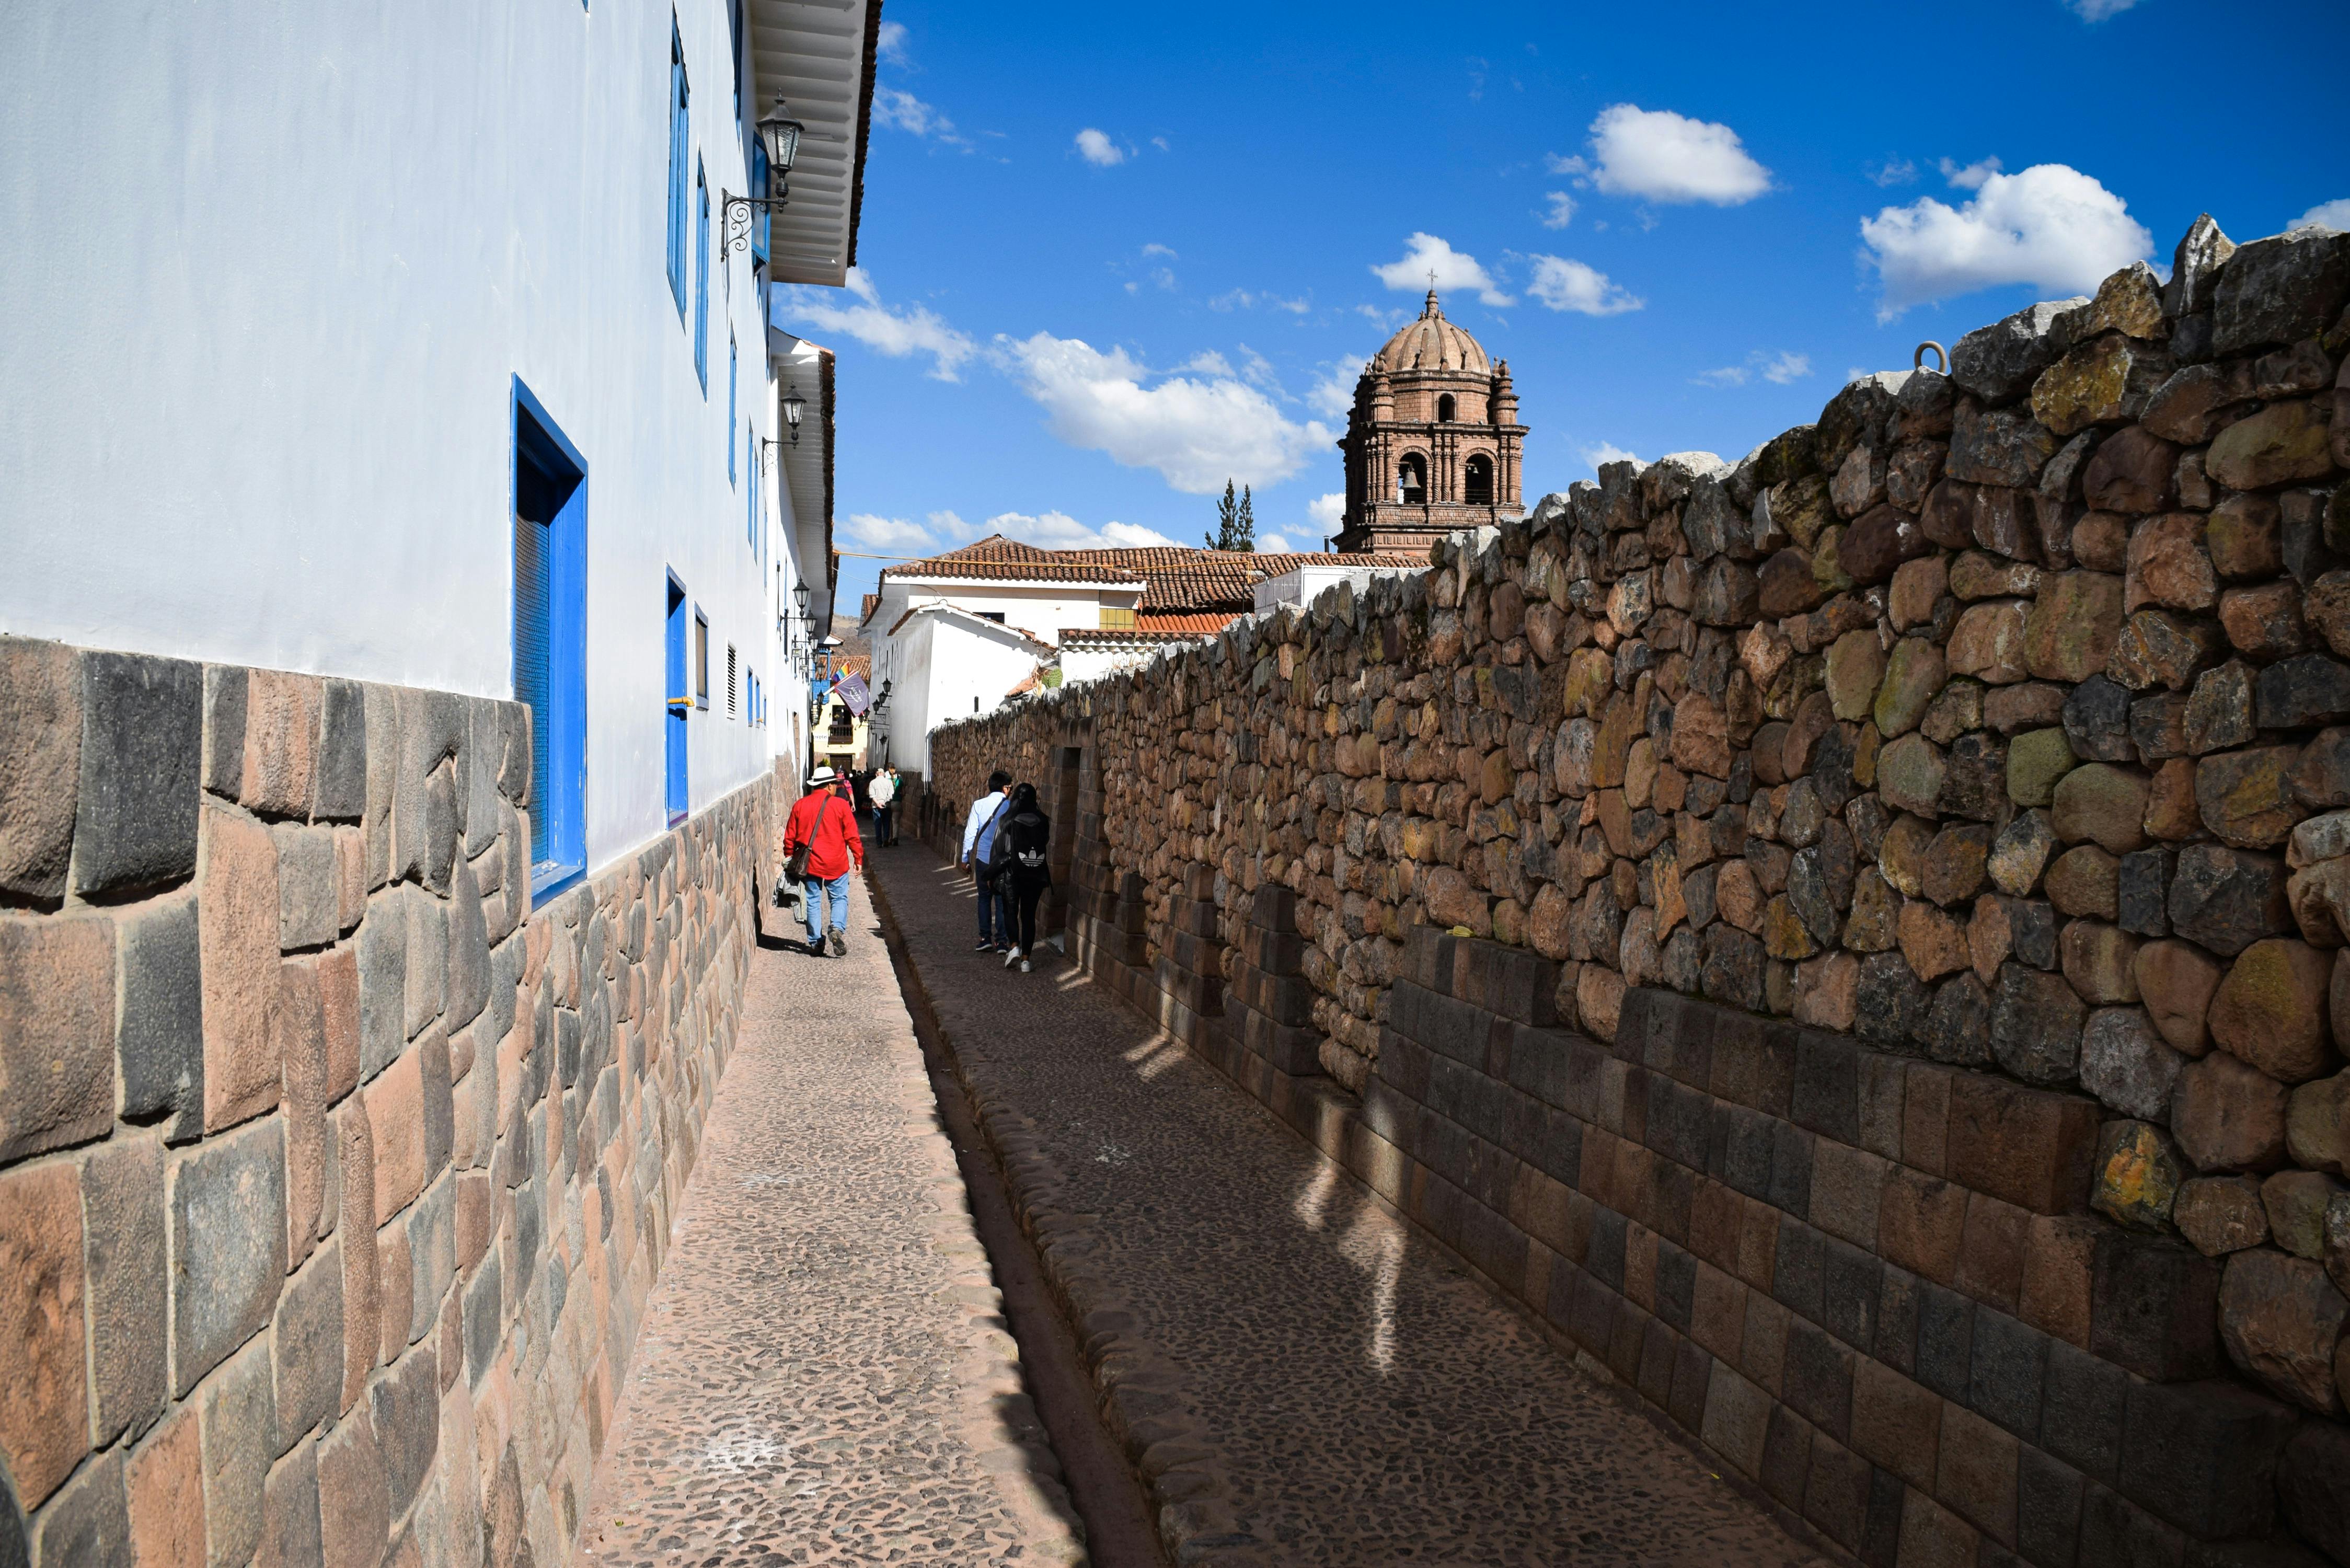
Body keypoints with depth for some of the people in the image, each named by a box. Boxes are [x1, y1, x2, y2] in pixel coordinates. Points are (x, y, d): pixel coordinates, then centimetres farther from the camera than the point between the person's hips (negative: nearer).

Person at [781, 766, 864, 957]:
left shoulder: (800, 805, 2)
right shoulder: (841, 805, -6)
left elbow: (790, 837, 6)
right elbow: (852, 835, -4)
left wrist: (789, 858, 19)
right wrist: (858, 858, 5)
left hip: (810, 862, 2)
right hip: (836, 863, -2)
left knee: (813, 902, 10)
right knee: (839, 898, 11)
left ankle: (815, 943, 10)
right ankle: (838, 928, -14)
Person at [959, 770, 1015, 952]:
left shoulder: (979, 805, -2)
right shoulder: (1011, 807, -6)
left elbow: (970, 833, -2)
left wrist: (965, 858, 6)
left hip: (983, 859, 1)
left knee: (984, 898, 16)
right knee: (1003, 901, 7)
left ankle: (985, 938, 11)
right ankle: (1001, 941, 7)